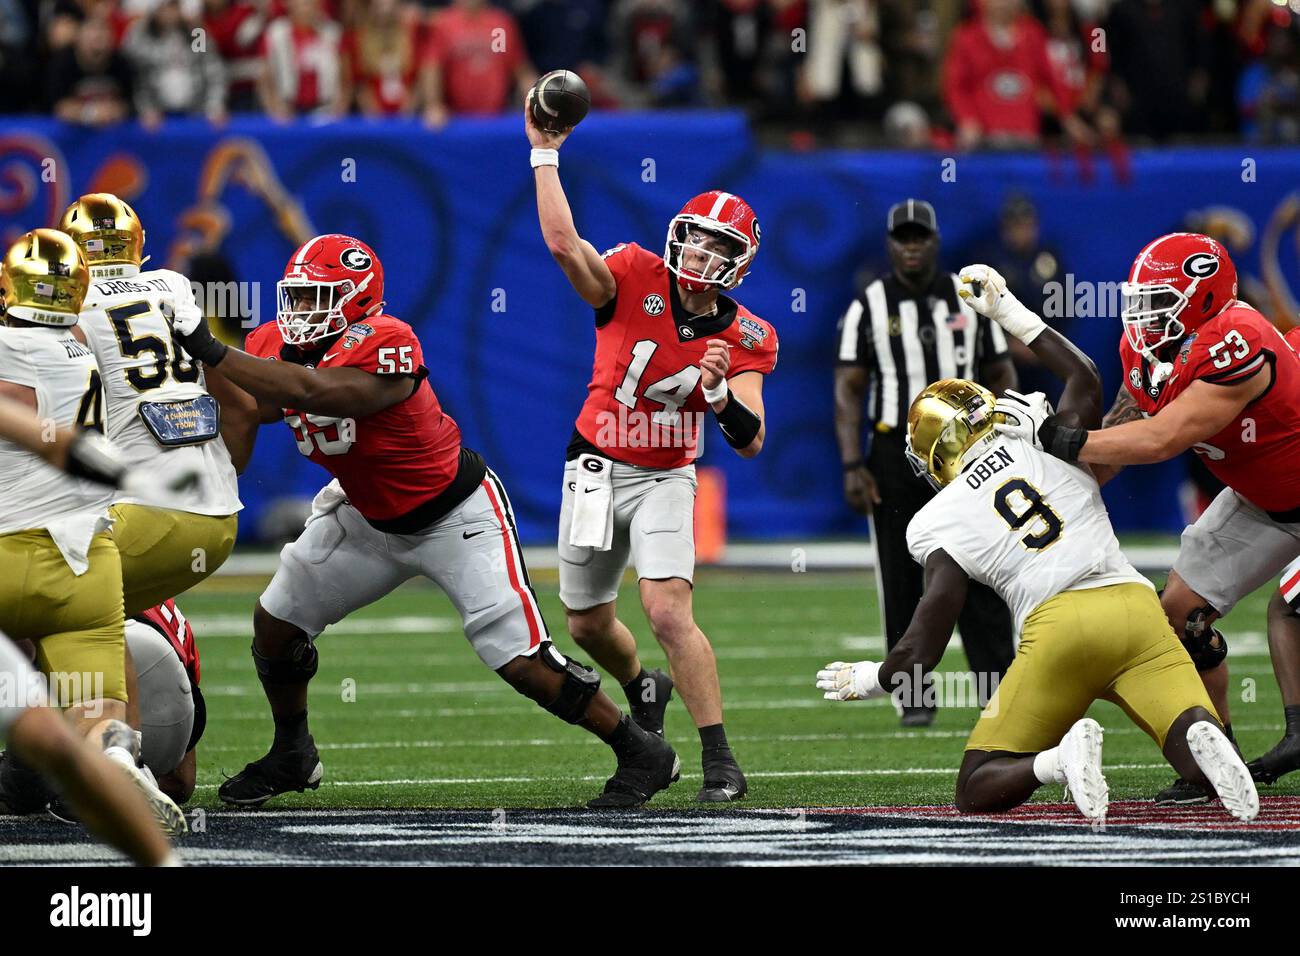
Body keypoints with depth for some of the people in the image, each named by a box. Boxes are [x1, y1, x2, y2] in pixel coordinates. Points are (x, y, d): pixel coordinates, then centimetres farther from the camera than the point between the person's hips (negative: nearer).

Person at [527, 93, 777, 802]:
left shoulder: (743, 338, -9)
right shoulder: (635, 280, -12)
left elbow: (750, 442, -13)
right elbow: (563, 243, -28)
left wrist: (719, 392, -32)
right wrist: (544, 154, -28)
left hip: (665, 480, -2)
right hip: (595, 471, 2)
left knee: (669, 612, -22)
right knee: (588, 625, 16)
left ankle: (720, 764, -18)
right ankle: (644, 691, 51)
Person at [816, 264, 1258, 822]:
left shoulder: (941, 524, 9)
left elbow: (923, 650, 4)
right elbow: (1085, 377, 41)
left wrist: (867, 681, 24)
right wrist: (1010, 313, 48)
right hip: (1134, 606, 3)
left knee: (976, 791, 8)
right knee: (1202, 766, -1)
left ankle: (1062, 759, -25)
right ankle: (1202, 738, -40)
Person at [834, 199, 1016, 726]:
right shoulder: (867, 308, 2)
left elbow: (1002, 376, 11)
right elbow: (848, 391, 0)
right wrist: (852, 467, -10)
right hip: (894, 454, 0)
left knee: (979, 577, -6)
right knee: (902, 584, 2)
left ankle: (1000, 694, -6)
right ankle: (915, 698, 8)